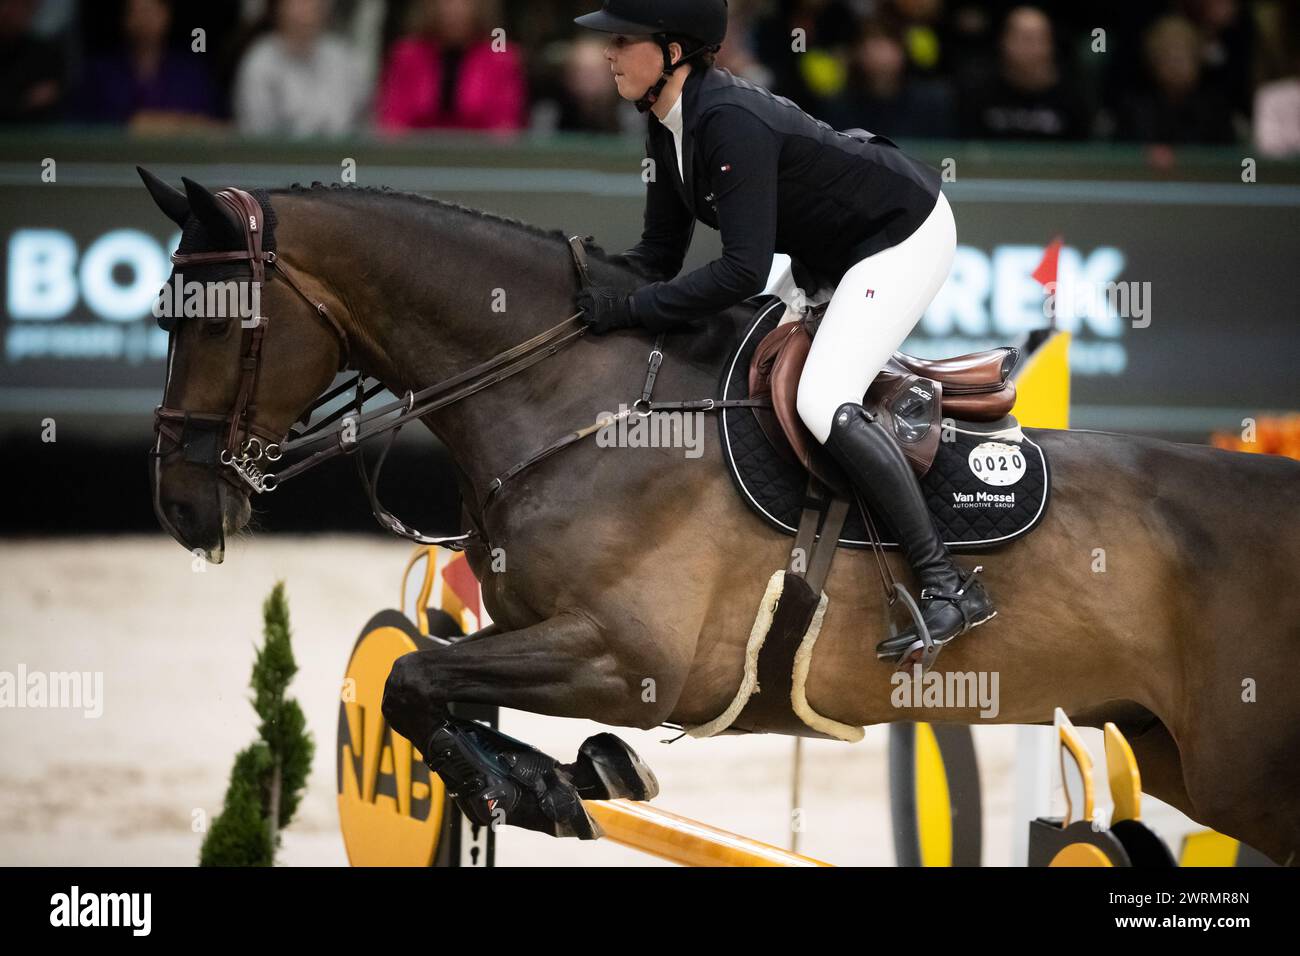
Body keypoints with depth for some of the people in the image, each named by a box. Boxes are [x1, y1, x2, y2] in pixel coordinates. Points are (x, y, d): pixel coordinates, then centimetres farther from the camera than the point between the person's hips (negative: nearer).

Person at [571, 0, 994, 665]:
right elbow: (661, 253, 3)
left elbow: (743, 271, -34)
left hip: (907, 235, -10)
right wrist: (593, 274, -15)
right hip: (841, 247, 10)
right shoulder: (669, 123, -3)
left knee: (823, 403, -22)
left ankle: (948, 587, -19)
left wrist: (630, 309, -31)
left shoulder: (730, 122, -31)